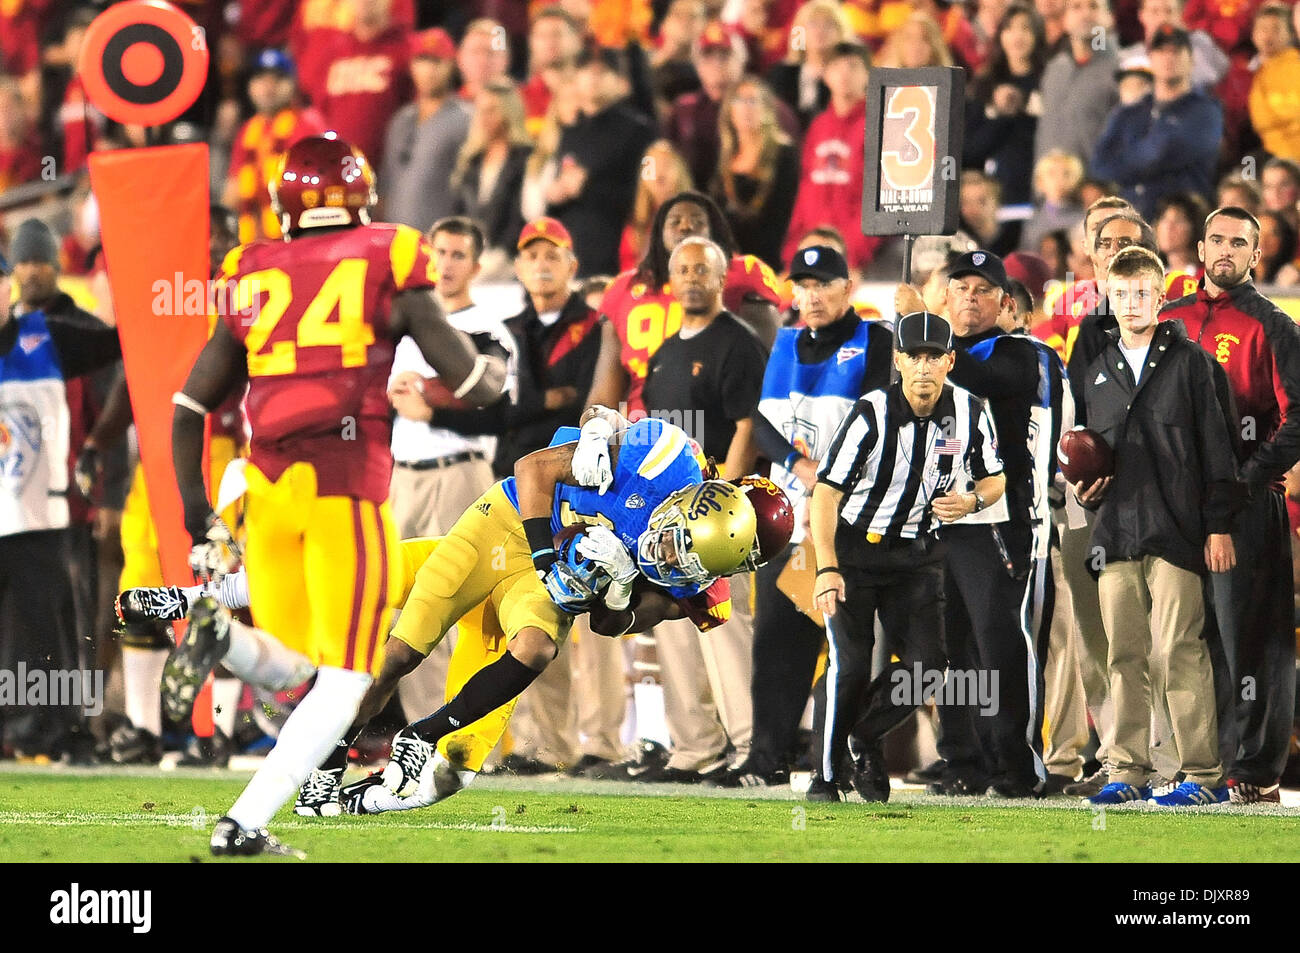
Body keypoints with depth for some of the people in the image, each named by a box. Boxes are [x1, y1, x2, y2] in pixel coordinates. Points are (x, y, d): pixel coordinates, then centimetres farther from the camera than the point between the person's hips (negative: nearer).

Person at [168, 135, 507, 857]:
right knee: (343, 680, 1)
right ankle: (245, 823, -11)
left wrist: (198, 518, 19)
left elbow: (188, 410, 13)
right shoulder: (388, 264, 1)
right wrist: (498, 370, 26)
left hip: (267, 487, 4)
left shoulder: (252, 279, 12)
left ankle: (220, 637, -11)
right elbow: (471, 383, 3)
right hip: (348, 481, -4)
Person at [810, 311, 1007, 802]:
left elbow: (994, 479, 8)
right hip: (854, 546, -3)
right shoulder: (871, 415, -19)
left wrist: (971, 500, -17)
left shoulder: (969, 413, -7)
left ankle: (865, 738, 19)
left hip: (918, 554, 4)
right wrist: (826, 569, -29)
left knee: (925, 665, -7)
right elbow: (825, 492, -19)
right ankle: (825, 776, 3)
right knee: (850, 665, -12)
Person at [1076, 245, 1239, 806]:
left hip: (1175, 530, -5)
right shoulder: (1098, 373, 18)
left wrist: (1219, 526, -5)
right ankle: (1128, 772, 8)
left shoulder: (1190, 363, 2)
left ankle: (1203, 774, -7)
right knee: (1124, 655, 4)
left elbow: (1216, 448, 0)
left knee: (1176, 651, -10)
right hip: (1115, 532, 5)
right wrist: (1085, 489, 7)